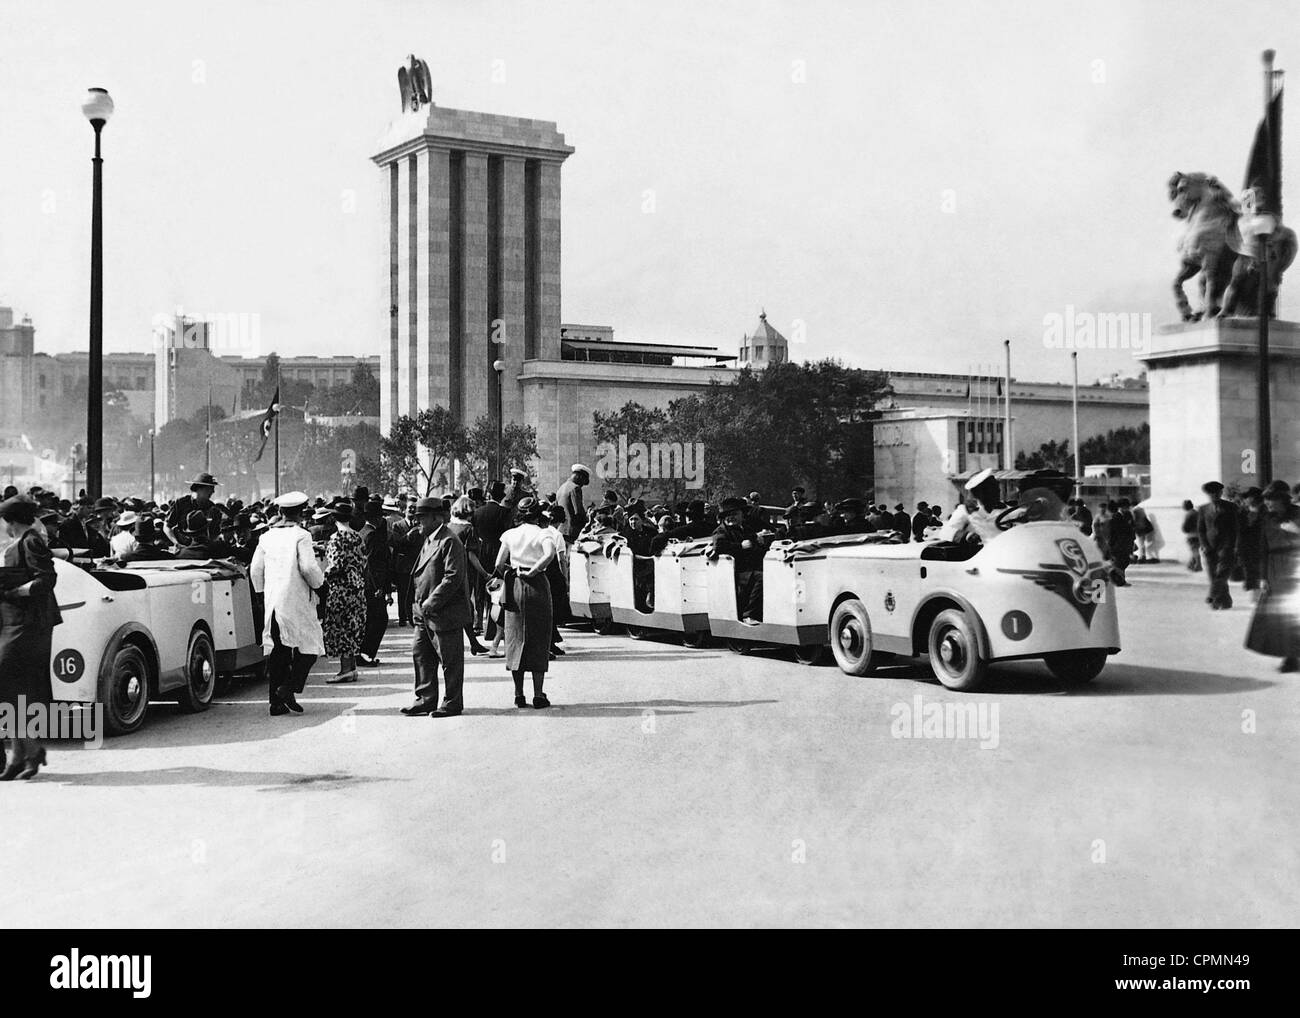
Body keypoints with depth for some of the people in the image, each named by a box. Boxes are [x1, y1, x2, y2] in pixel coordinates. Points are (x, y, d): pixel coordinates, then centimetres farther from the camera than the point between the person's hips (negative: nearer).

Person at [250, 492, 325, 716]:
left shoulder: (267, 537, 10)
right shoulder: (301, 536, -8)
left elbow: (255, 570, 10)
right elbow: (308, 567, -16)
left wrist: (262, 593, 21)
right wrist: (319, 582, 2)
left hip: (272, 601, 6)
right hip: (296, 601, -6)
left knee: (277, 650, 9)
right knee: (309, 646, 4)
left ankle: (276, 702, 9)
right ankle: (288, 688, -10)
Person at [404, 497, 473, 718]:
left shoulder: (449, 542, -14)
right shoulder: (428, 541, 16)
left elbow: (453, 578, -21)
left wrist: (432, 602, -21)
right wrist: (419, 604, 13)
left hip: (445, 614, -10)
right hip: (424, 613, 10)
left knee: (450, 661, 1)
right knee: (421, 655, 12)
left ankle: (453, 703, 11)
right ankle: (426, 700, 20)